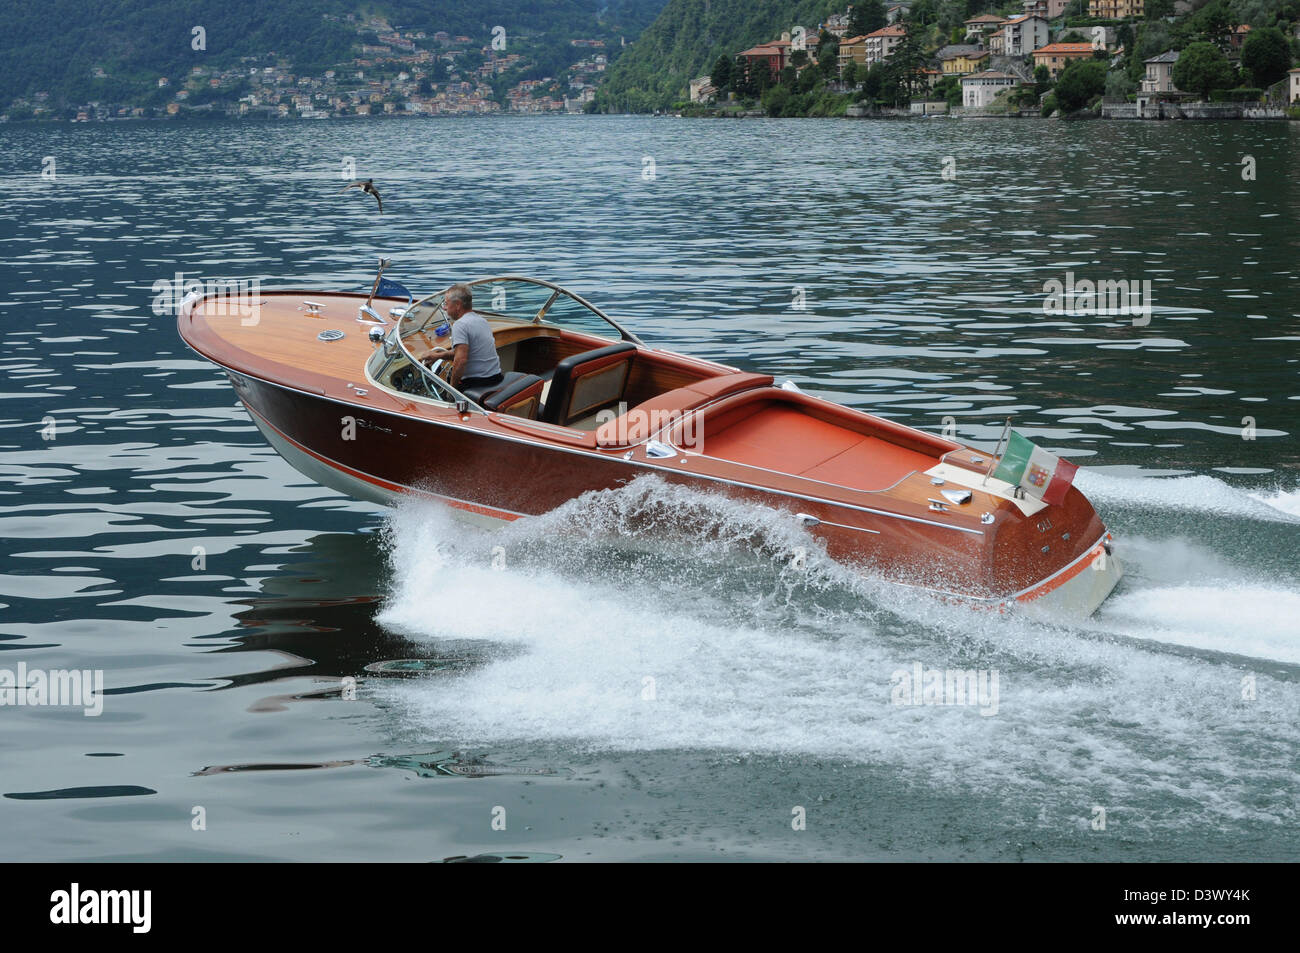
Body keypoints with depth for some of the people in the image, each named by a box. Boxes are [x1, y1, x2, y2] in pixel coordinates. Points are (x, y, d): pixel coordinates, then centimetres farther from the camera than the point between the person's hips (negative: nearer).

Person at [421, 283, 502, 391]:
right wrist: (439, 355, 22)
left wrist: (453, 386, -16)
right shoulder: (482, 320, 13)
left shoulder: (460, 324, -16)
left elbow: (460, 360, -26)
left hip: (477, 384, -9)